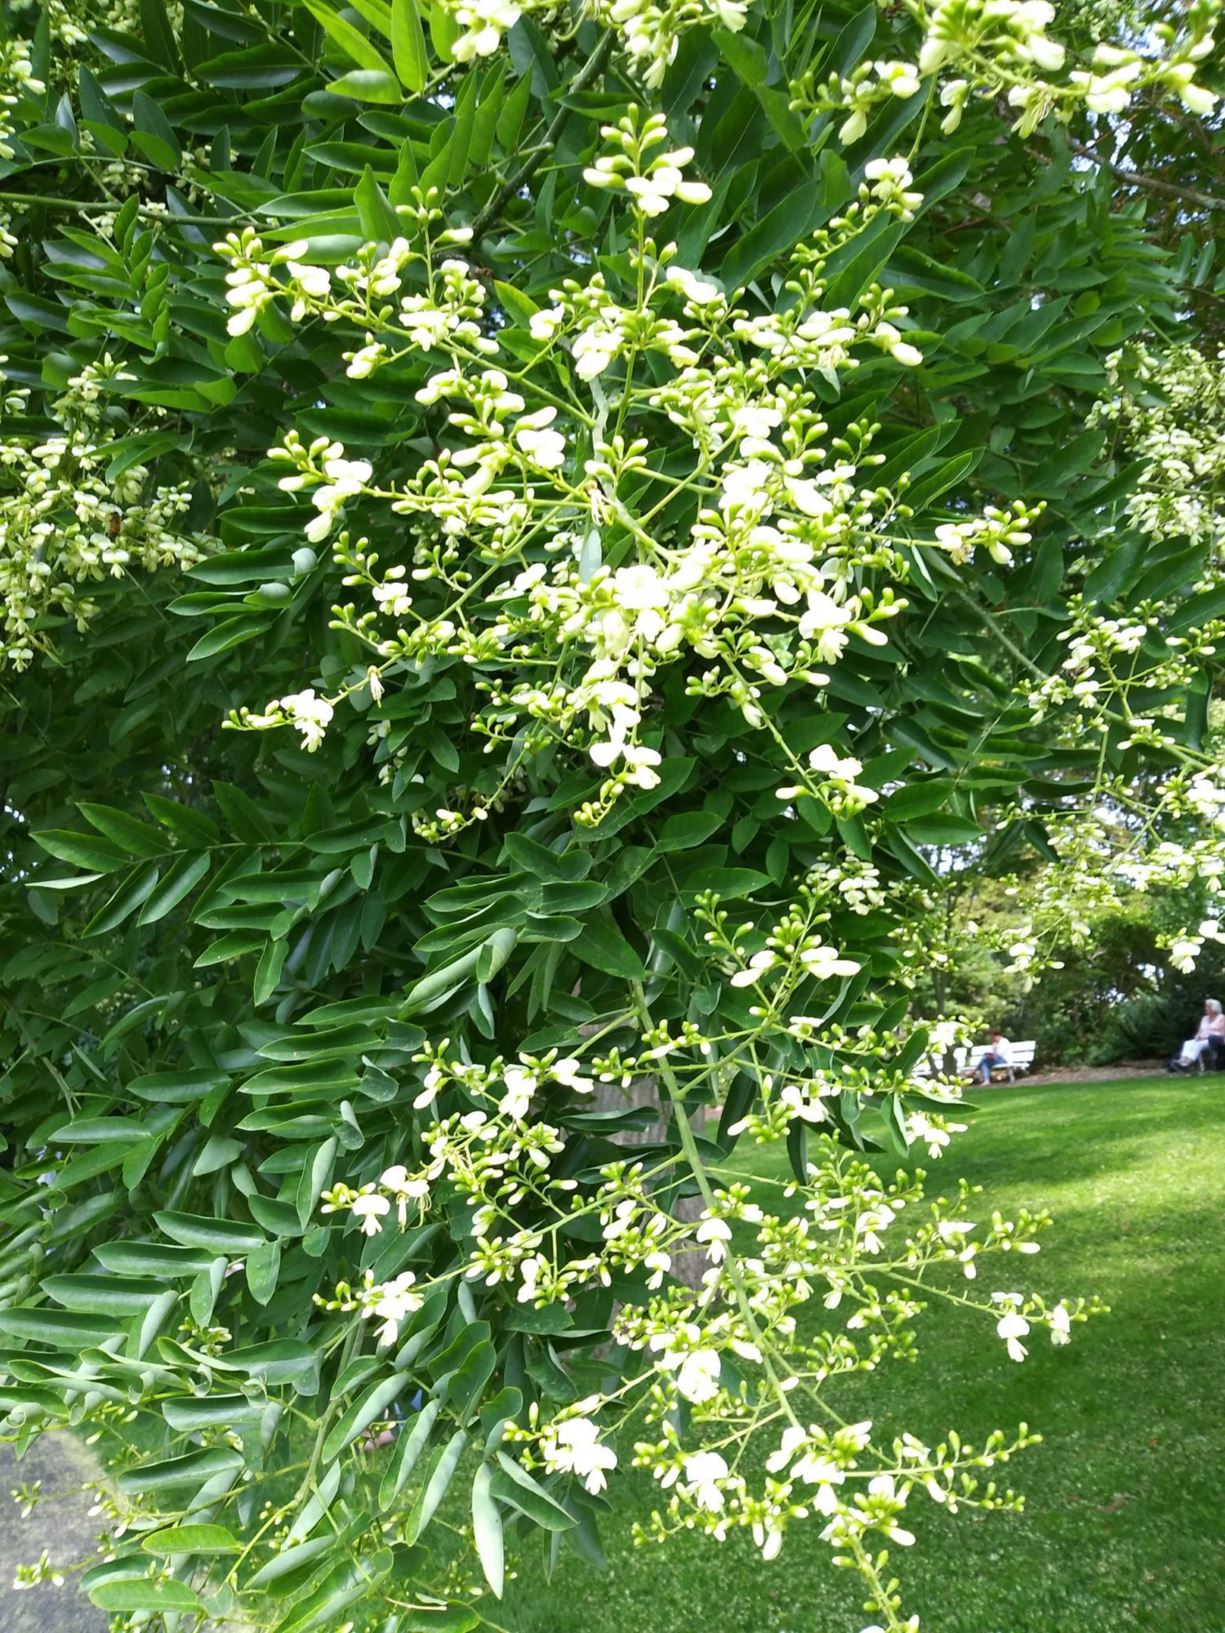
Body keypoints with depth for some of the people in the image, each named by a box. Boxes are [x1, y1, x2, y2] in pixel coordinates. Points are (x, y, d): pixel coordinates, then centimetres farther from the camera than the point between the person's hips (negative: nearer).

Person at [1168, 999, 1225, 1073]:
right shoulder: (1204, 1018, 22)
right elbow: (1199, 1032, 18)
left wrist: (1207, 1037, -18)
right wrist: (1198, 1036, -7)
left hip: (1216, 1042, -6)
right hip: (1202, 1040, 6)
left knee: (1198, 1044, -36)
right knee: (1188, 1043, -24)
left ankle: (1186, 1064, -52)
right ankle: (1183, 1061, -50)